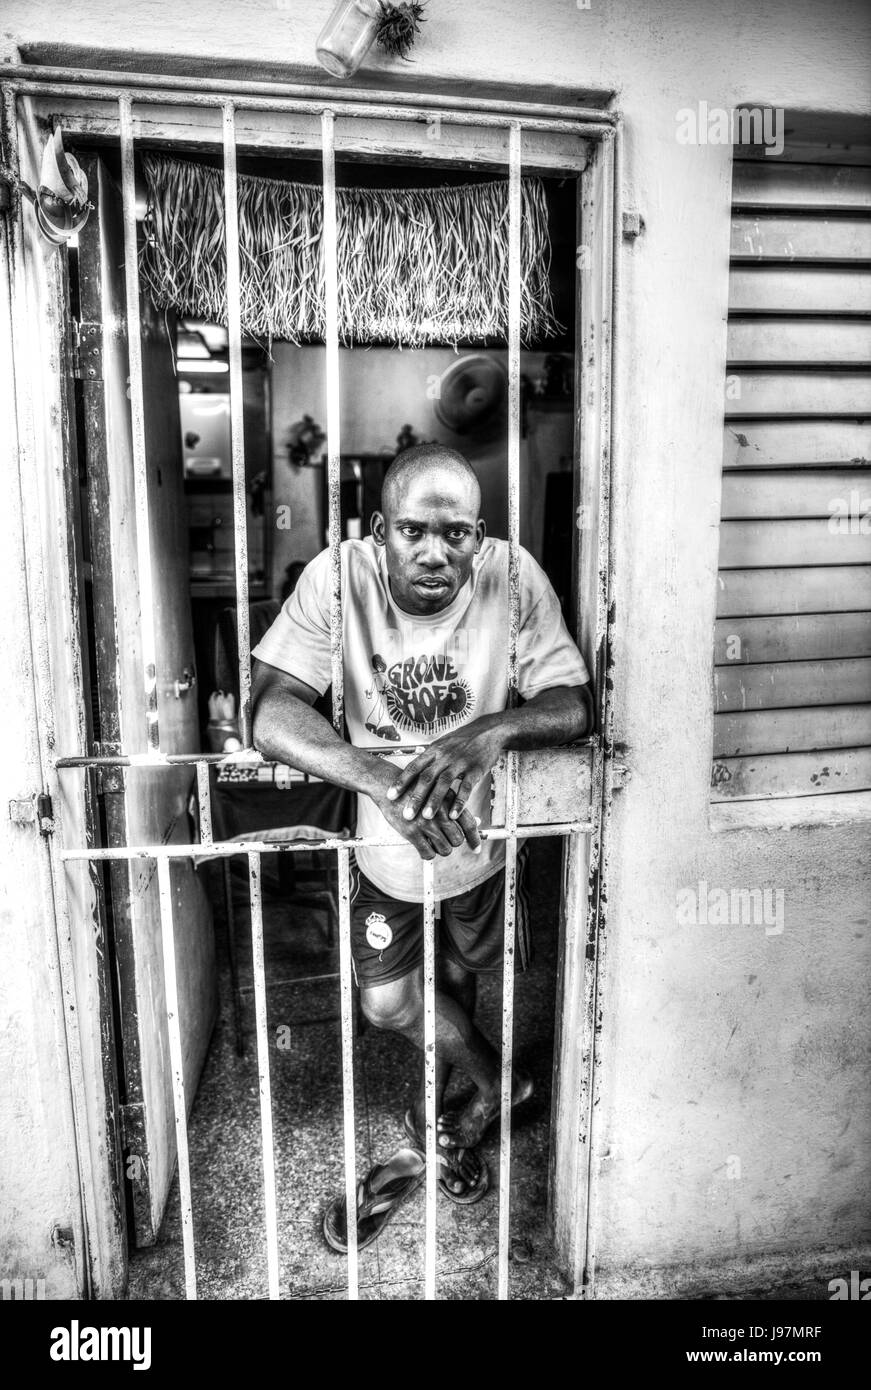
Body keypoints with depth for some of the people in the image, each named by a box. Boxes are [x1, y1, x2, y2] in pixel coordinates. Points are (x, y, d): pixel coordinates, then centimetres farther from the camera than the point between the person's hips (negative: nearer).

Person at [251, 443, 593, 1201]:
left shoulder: (512, 576, -24)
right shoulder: (338, 578, -25)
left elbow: (576, 704, -23)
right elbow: (271, 713, -33)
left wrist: (492, 730, -45)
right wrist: (380, 777, -49)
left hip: (480, 839, 1)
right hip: (385, 847, 0)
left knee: (457, 980, 24)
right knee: (388, 1005, 9)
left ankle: (443, 1096, 58)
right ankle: (497, 1080, 40)